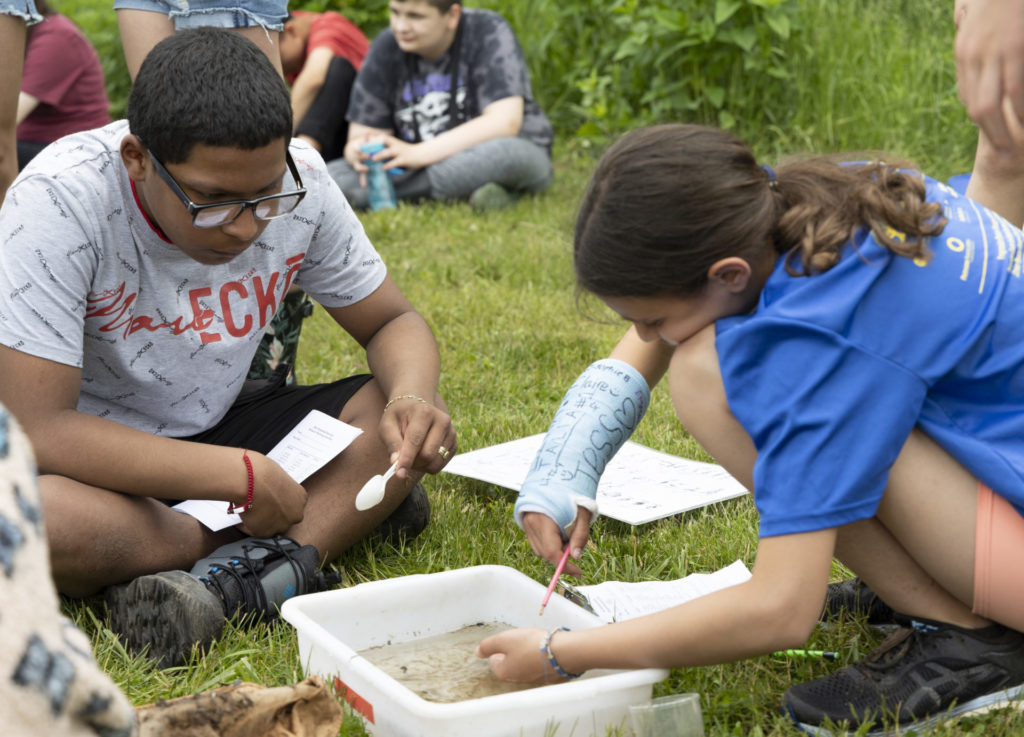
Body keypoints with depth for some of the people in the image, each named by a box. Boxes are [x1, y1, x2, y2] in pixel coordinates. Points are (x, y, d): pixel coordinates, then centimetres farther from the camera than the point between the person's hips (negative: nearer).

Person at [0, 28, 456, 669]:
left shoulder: (297, 180, -15)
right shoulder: (60, 200, -28)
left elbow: (393, 321, -2)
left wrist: (413, 398, -27)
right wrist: (242, 475, -33)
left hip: (219, 425, 4)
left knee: (414, 423, -15)